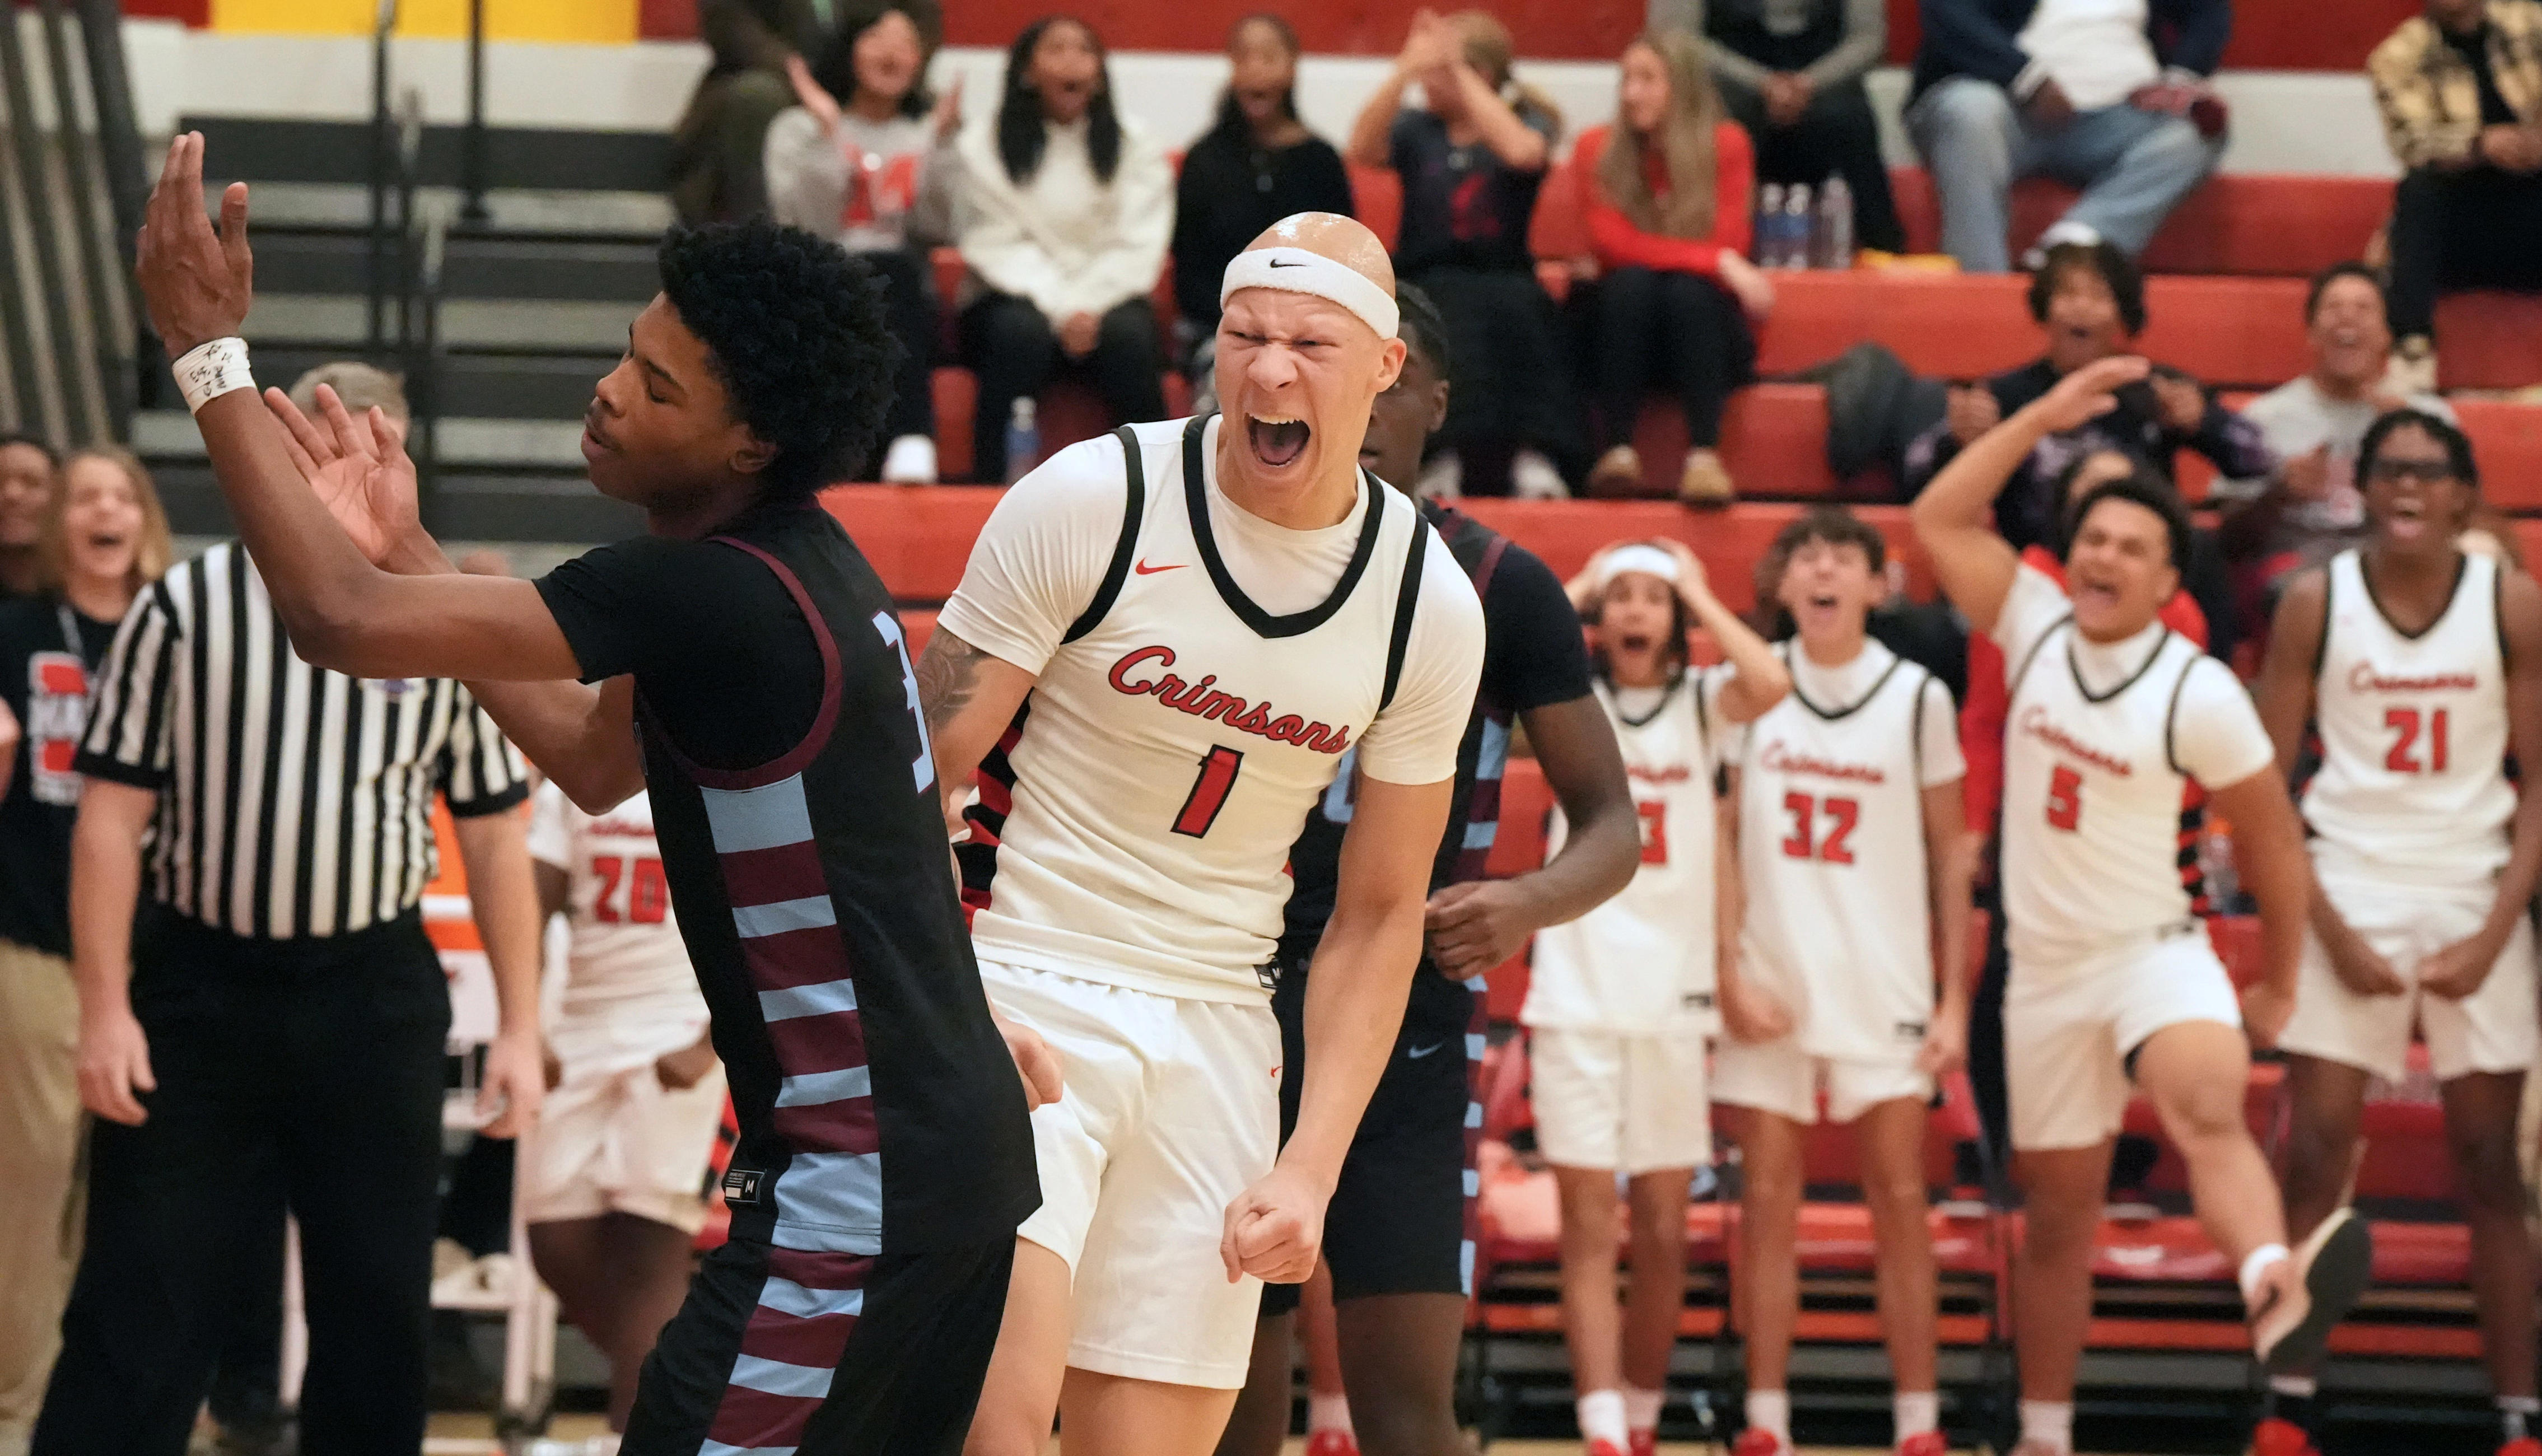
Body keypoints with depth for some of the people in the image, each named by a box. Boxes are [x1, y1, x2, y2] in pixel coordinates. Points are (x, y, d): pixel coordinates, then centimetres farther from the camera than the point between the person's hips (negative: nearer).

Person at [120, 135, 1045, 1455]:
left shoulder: (715, 594, -21)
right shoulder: (788, 563, 9)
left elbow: (350, 625, -24)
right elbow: (599, 758, 23)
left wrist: (209, 350, -14)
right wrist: (405, 549, 18)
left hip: (862, 1177, -10)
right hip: (958, 1144, 10)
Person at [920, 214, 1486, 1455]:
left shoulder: (1429, 606, 1)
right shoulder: (1092, 503, -9)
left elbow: (1378, 915, 8)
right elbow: (918, 780, -5)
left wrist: (1309, 1168, -1)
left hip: (1218, 1029, 4)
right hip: (1018, 990, -4)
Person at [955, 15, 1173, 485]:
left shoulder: (1133, 144, 8)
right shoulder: (984, 145, 2)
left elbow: (1136, 245, -1)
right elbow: (999, 247, -6)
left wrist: (1087, 305, -18)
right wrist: (1060, 310, -20)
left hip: (1104, 299, 2)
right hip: (1020, 297, -1)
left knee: (1130, 332, -32)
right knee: (1022, 330, -36)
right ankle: (993, 482, -32)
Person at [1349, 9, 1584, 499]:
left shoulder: (1529, 123, 8)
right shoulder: (1417, 129, 12)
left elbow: (1522, 152, -17)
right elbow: (1362, 149, -9)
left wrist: (1455, 68, -19)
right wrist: (1407, 68, -20)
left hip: (1502, 280, -1)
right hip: (1424, 284, 1)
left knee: (1514, 311, -38)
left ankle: (1534, 455, -36)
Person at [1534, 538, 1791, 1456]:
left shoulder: (1704, 704, 7)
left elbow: (1770, 683, -16)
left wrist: (1699, 594, -4)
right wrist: (1573, 590, -1)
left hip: (1674, 996, 1)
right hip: (1577, 992, -1)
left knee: (1663, 1235, 6)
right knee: (1589, 1226, -7)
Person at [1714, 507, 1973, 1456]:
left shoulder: (1918, 699, 1)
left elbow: (1951, 856, 5)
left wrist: (1954, 1000, 1)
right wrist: (1727, 974, -5)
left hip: (1885, 986, -1)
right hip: (1768, 984, 1)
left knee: (1898, 1200, 0)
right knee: (1767, 1201, 2)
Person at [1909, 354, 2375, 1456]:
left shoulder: (2200, 696, -12)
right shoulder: (2037, 629, -1)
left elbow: (2271, 839, -1)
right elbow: (1939, 520, -4)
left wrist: (2280, 986, 5)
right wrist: (2046, 416, -9)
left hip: (2155, 952, -4)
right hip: (2045, 966, 5)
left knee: (2207, 1105, -36)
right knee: (2058, 1212, 11)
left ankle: (2278, 1290, -62)